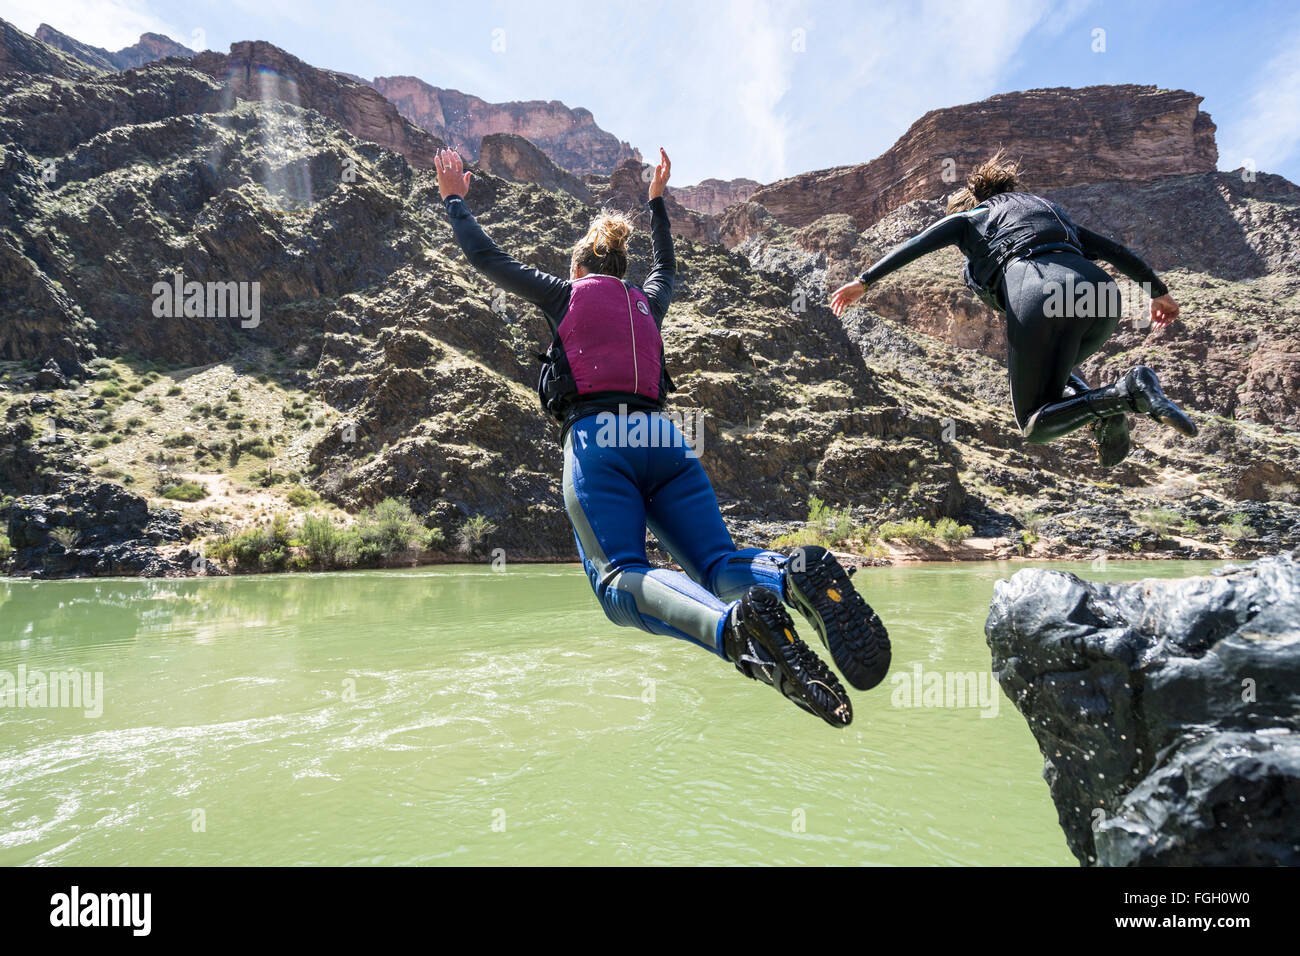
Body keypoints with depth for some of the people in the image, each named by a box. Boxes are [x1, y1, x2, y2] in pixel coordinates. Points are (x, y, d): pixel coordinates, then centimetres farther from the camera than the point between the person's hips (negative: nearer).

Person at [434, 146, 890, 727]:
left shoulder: (564, 295, 20)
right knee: (718, 562, -9)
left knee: (621, 578, -21)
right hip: (664, 439, 4)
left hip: (597, 440, -4)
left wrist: (454, 199, 43)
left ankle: (731, 625, -52)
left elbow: (485, 257, 27)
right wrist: (657, 198, 64)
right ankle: (795, 574, -44)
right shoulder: (646, 303, 30)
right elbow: (666, 266, 54)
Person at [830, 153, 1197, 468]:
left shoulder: (969, 217, 25)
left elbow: (913, 247, 19)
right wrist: (1159, 292, 38)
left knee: (1034, 426, 6)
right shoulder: (1049, 210, 38)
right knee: (1050, 377, 34)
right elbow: (1112, 249, 33)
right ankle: (1106, 413, 3)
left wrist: (863, 281, 24)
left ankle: (1128, 392, -19)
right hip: (1100, 293, 6)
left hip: (1039, 296, -6)